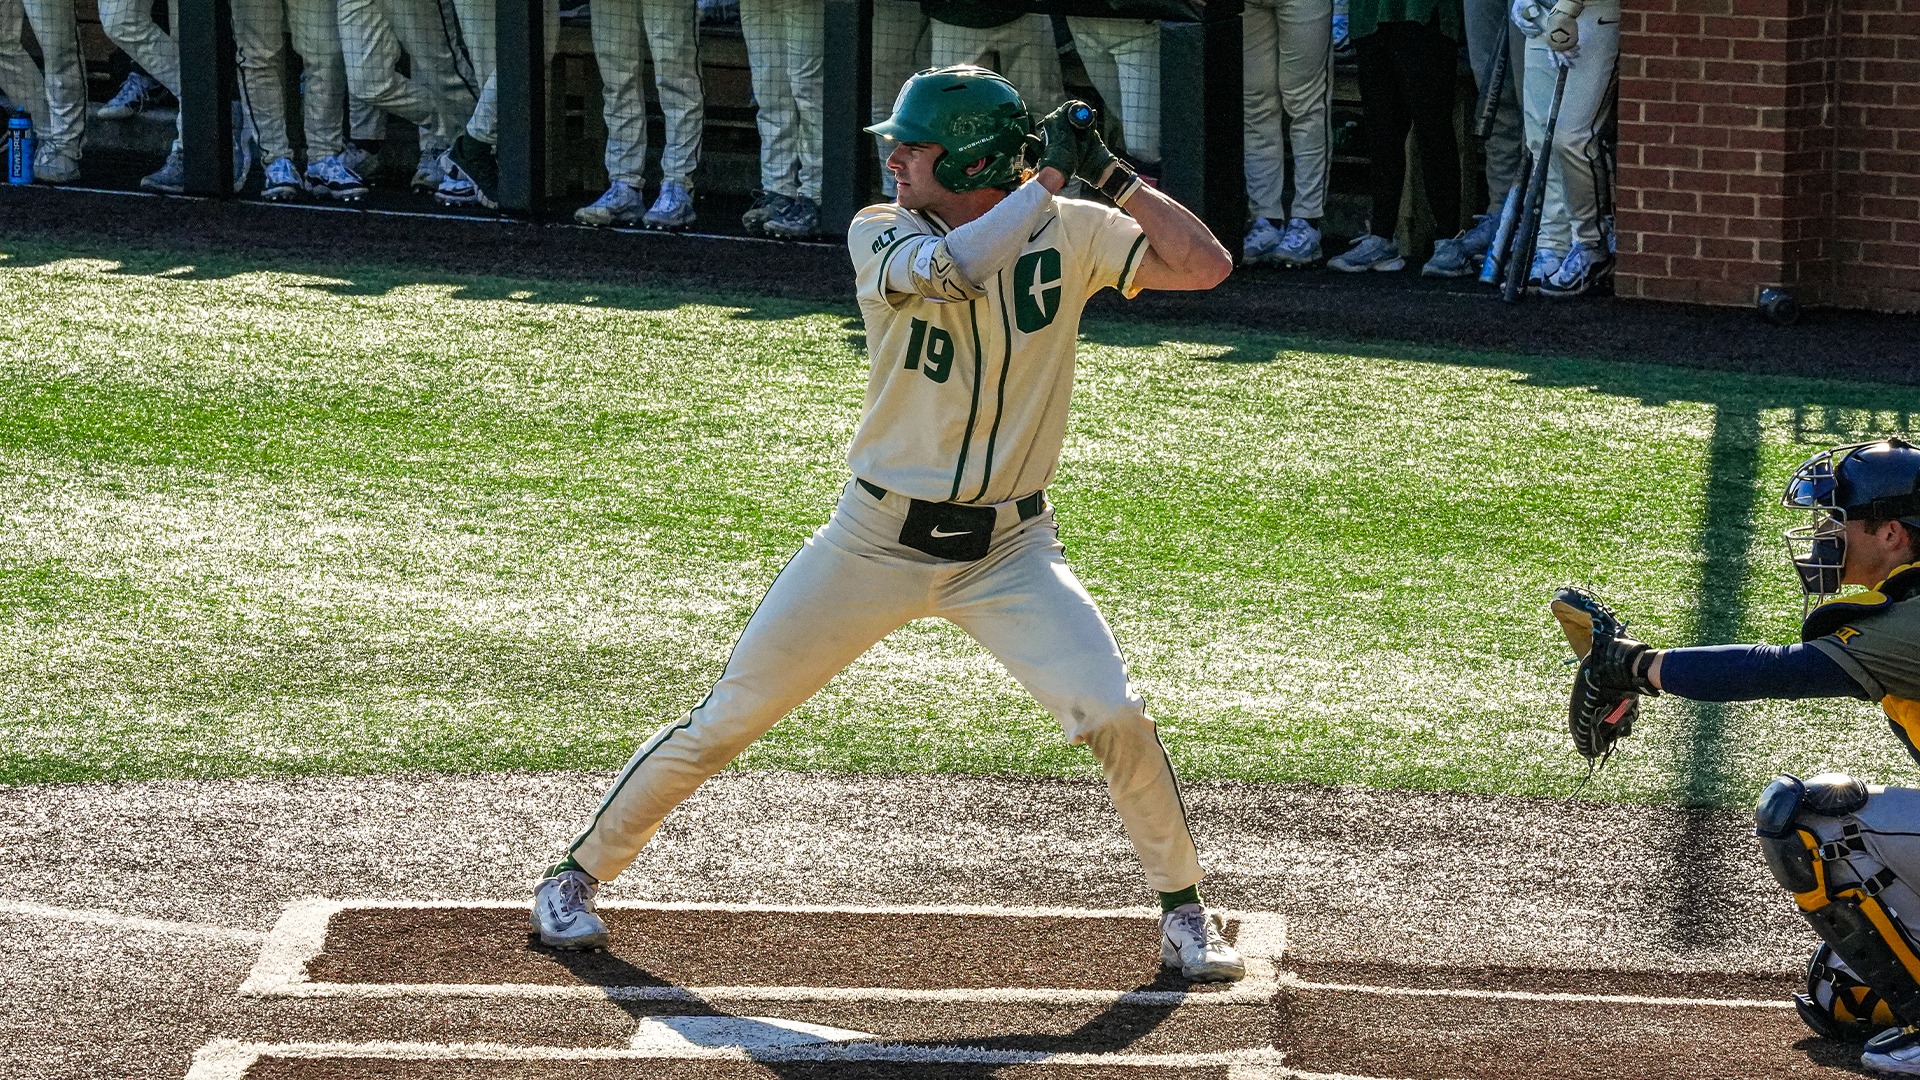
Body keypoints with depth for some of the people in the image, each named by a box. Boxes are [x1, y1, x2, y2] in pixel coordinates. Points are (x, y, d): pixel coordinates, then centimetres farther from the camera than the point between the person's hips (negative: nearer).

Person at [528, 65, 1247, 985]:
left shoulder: (1070, 234, -4)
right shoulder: (879, 236, -8)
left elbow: (1206, 265, -10)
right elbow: (950, 267, -30)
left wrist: (1111, 178, -19)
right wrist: (1050, 179, -23)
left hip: (1007, 551, 0)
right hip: (876, 543, 0)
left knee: (1113, 715, -17)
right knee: (726, 720, 2)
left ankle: (1184, 914, 4)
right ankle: (578, 875, 20)